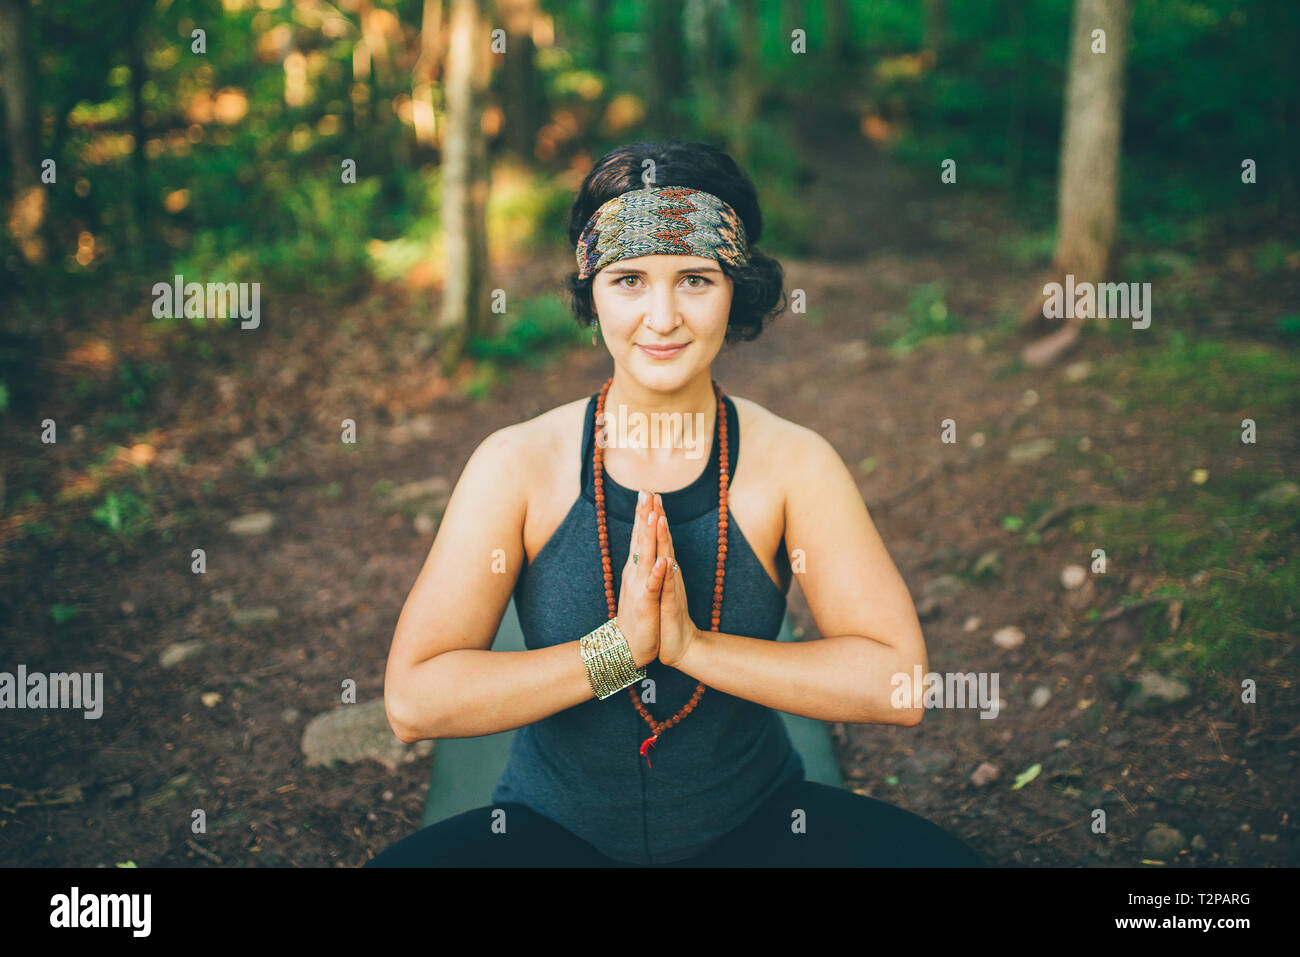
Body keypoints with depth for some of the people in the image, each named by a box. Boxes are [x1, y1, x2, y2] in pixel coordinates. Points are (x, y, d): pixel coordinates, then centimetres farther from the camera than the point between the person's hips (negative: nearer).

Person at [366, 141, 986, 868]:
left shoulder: (794, 463, -10)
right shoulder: (517, 464, -12)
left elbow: (896, 682, -18)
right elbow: (413, 700, -19)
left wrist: (693, 646, -26)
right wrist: (618, 648, -27)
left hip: (751, 823, 1)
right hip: (554, 828, 0)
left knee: (940, 858, -25)